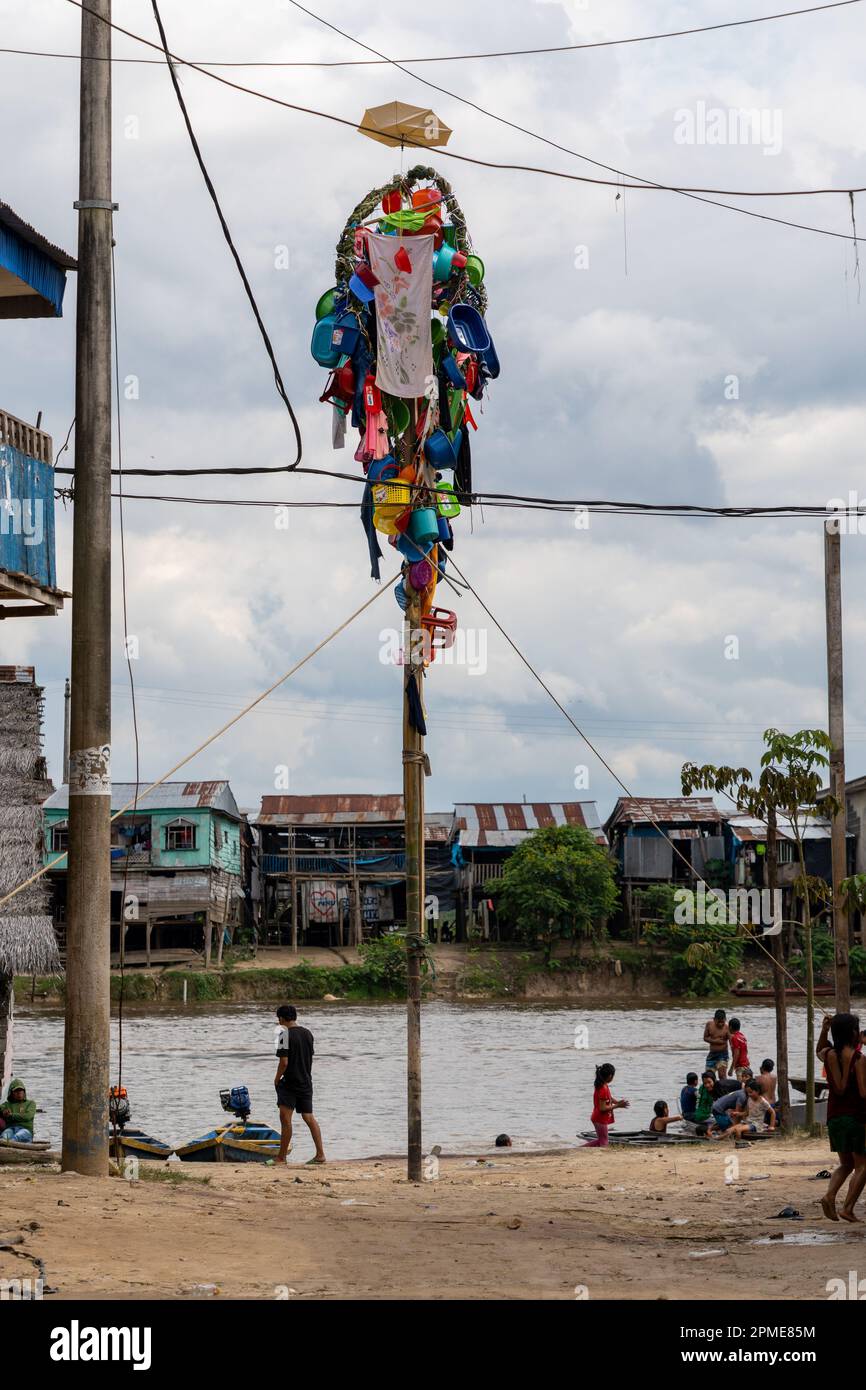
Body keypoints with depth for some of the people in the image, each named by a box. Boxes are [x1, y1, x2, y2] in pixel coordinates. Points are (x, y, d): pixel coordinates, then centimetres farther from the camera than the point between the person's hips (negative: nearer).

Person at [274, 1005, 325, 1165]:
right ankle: (320, 1154, 8)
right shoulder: (308, 1033, 9)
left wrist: (277, 1078, -2)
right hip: (306, 1082, 7)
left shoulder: (285, 1034, -13)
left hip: (290, 1082, -7)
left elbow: (284, 1062, -17)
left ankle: (282, 1157, -9)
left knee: (285, 1117, -7)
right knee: (309, 1117, 11)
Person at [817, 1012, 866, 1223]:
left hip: (834, 1116, 6)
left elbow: (819, 1051, 29)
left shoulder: (829, 1055, 2)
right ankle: (848, 1208, -7)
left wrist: (824, 1030, 15)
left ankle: (829, 1196, -6)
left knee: (846, 1164, 18)